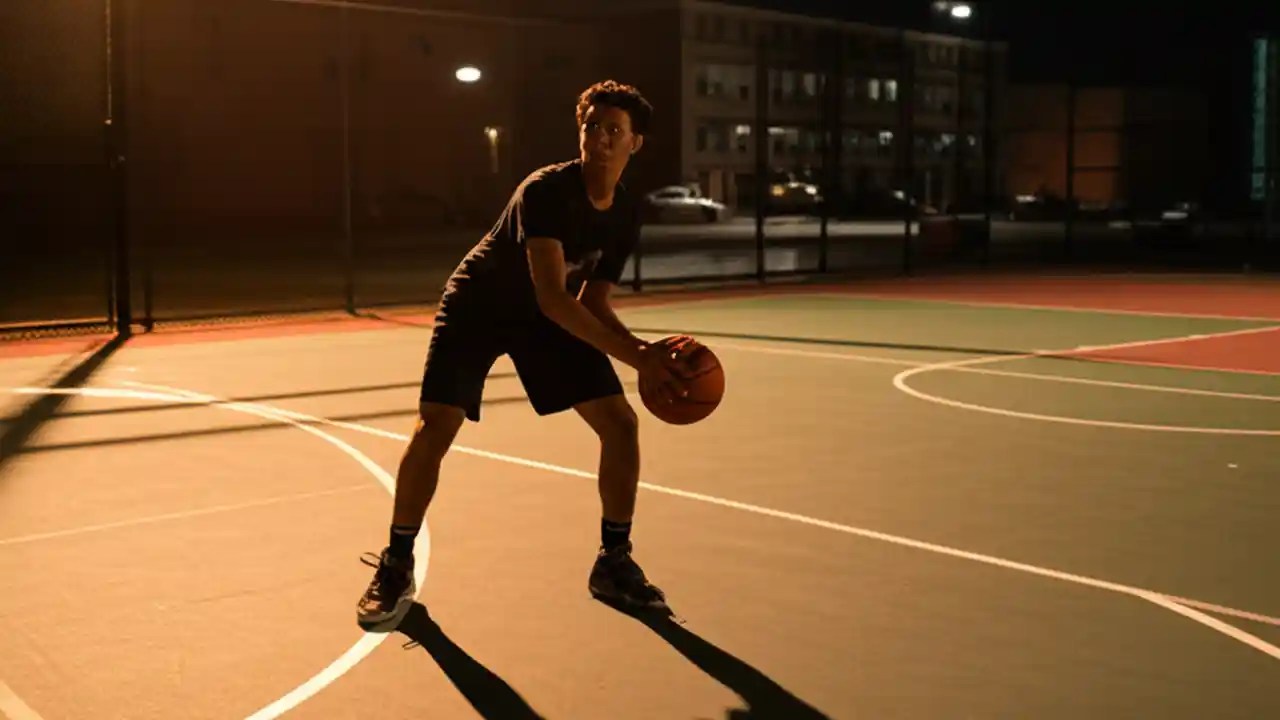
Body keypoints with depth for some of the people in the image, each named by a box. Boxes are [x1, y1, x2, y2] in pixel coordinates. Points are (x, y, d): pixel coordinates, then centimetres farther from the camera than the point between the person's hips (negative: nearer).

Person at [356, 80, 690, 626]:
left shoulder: (627, 216, -10)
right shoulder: (546, 190, -32)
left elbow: (591, 303, -5)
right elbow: (552, 298, -39)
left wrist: (643, 352, -24)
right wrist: (636, 357, -42)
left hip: (554, 316, 6)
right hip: (478, 308, -5)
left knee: (621, 422, -7)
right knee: (433, 428, -19)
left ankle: (613, 562, 8)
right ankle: (396, 568, 0)